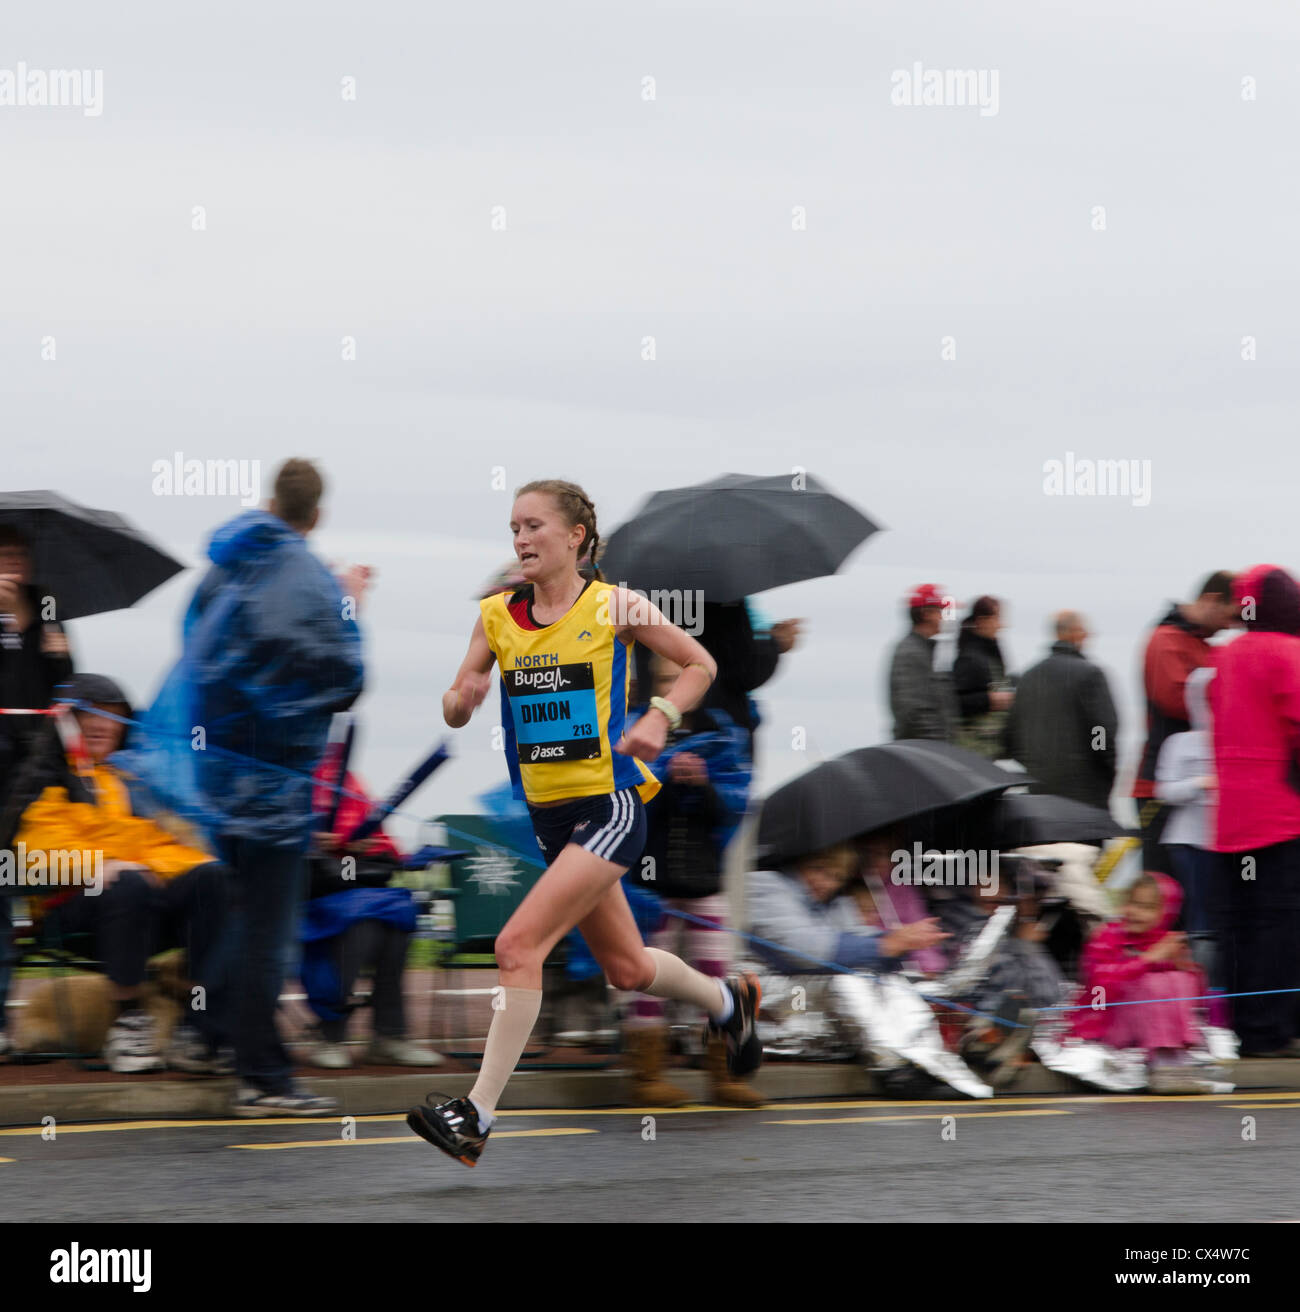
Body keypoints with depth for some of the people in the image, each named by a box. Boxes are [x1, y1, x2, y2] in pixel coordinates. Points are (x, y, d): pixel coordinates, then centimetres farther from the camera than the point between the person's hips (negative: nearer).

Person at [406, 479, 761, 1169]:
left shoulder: (614, 607, -6)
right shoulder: (497, 616, 4)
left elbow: (700, 665, 5)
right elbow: (454, 711, 6)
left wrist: (660, 717, -12)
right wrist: (462, 698, -17)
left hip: (610, 804, -6)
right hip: (548, 813, 6)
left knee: (519, 945, -19)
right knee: (627, 967, 18)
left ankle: (476, 1116, -18)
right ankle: (727, 1001, 48)